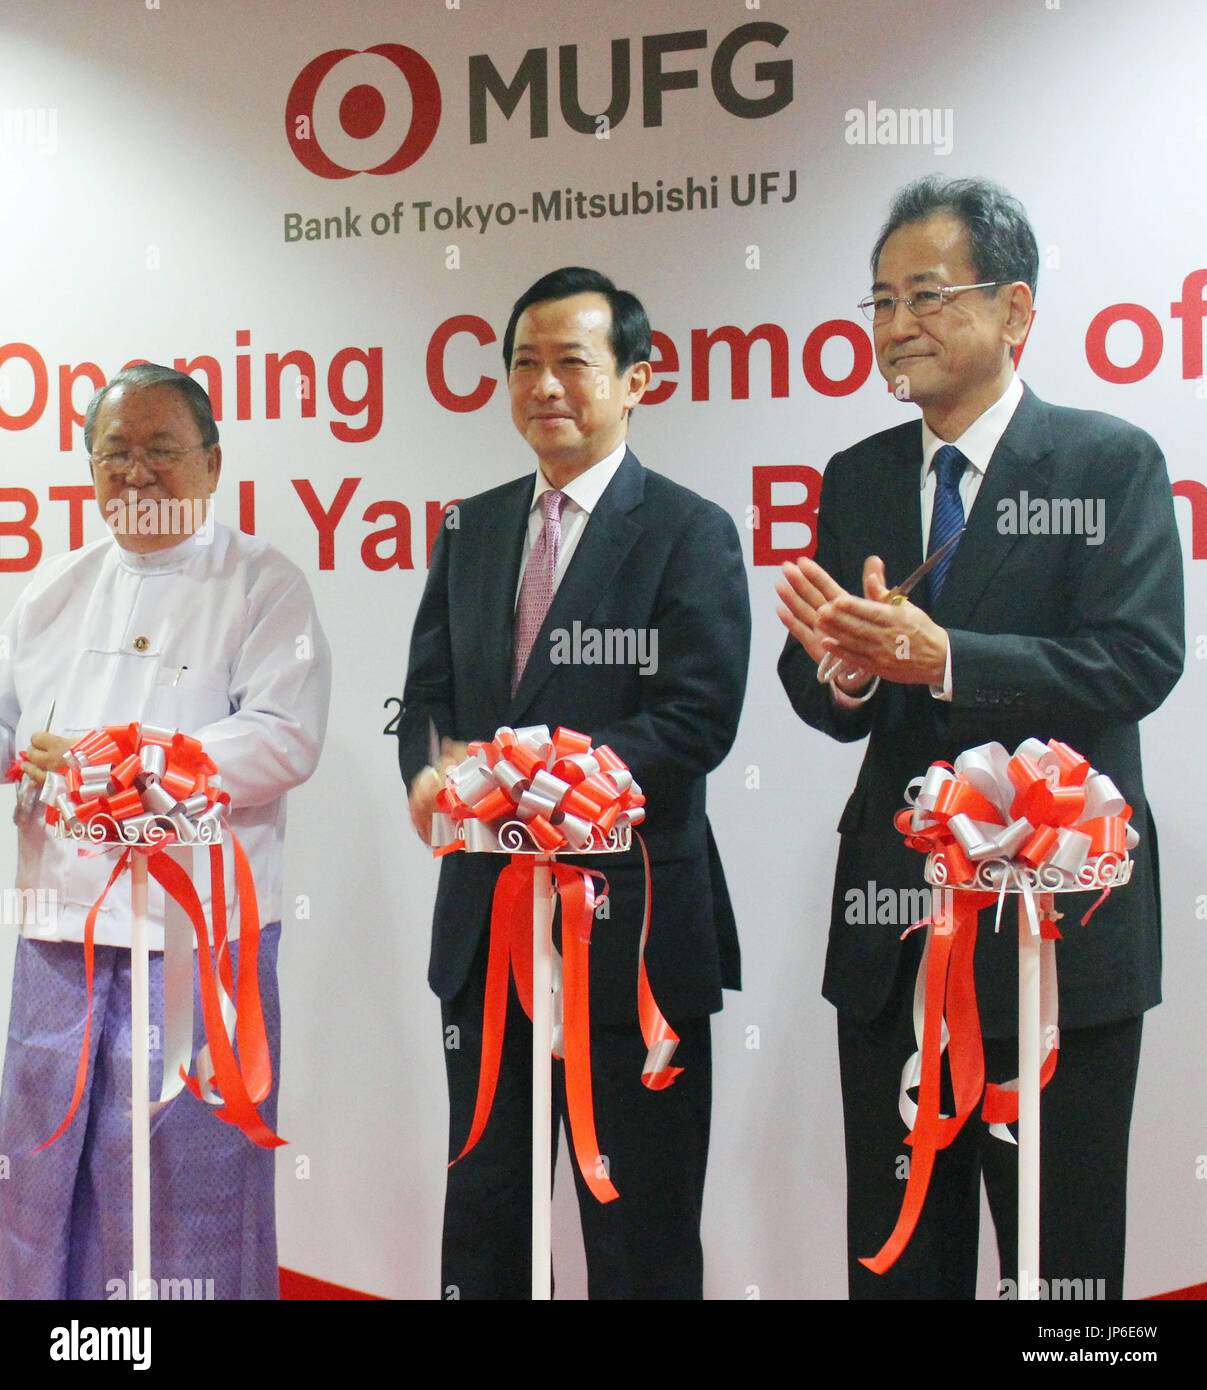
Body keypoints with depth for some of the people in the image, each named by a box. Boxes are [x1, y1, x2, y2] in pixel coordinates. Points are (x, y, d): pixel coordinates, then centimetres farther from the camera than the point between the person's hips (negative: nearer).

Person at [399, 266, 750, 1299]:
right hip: (485, 917, 6)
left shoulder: (692, 533, -6)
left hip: (630, 930, -5)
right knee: (482, 1213, 17)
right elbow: (428, 695, 11)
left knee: (641, 1233, 8)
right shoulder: (473, 528, 12)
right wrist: (434, 779, -12)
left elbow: (693, 725, -16)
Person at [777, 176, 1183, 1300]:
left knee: (1060, 1253, 9)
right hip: (892, 937, 5)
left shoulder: (1110, 462, -6)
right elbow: (822, 698, 5)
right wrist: (841, 667, -19)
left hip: (1059, 926, -4)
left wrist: (939, 657, -27)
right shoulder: (857, 480, 9)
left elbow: (1138, 661, -18)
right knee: (896, 1249, 16)